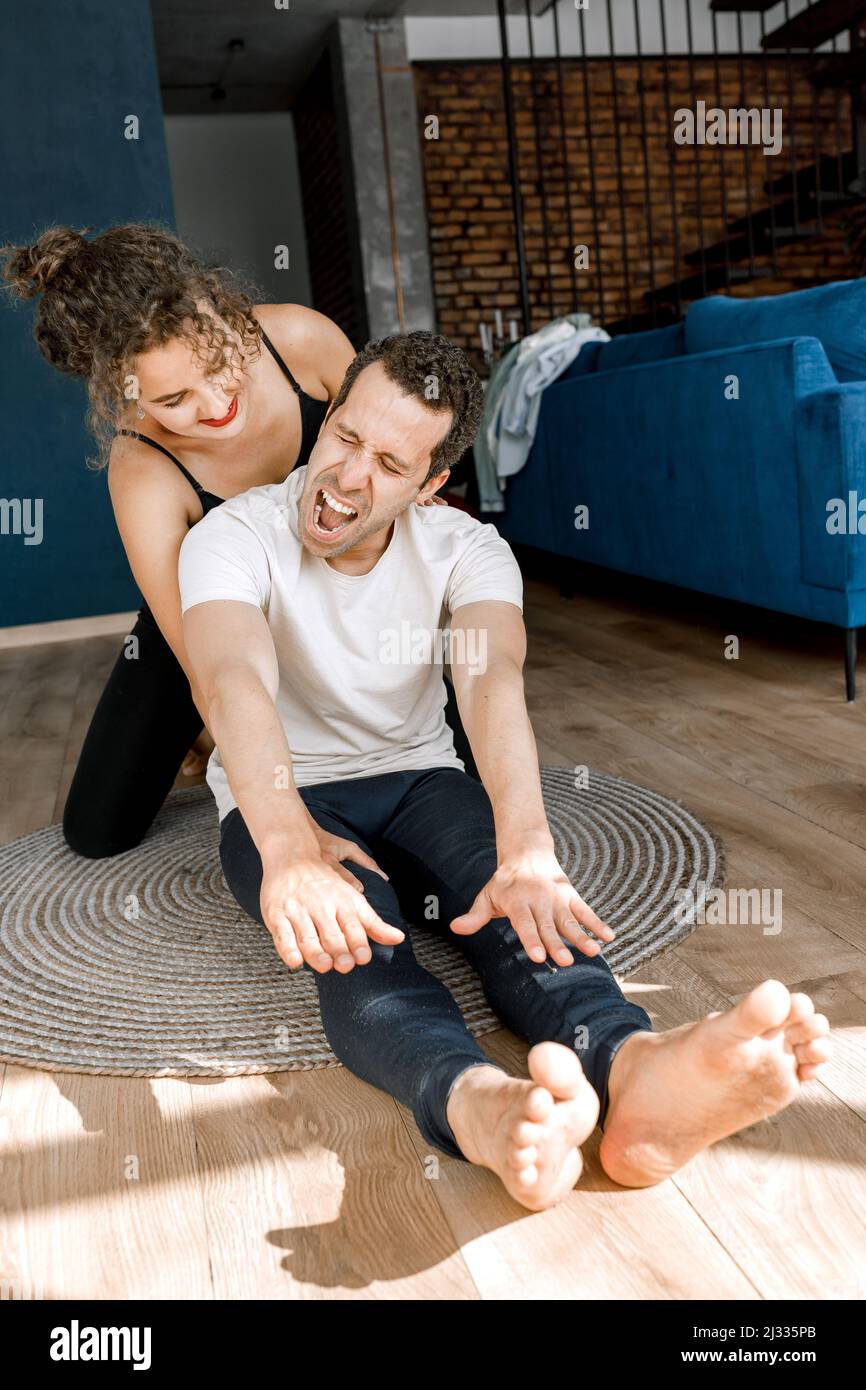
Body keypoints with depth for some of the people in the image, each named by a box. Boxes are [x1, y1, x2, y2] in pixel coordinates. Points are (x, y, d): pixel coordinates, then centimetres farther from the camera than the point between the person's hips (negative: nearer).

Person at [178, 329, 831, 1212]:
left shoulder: (466, 551, -7)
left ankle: (631, 1069, -60)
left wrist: (527, 852, -47)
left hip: (415, 781, 2)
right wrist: (290, 854, -53)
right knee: (353, 926, -37)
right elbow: (235, 681, -33)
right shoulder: (236, 536, -13)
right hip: (280, 803, -1)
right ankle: (482, 1106, -64)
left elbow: (493, 678, -28)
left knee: (519, 901, -32)